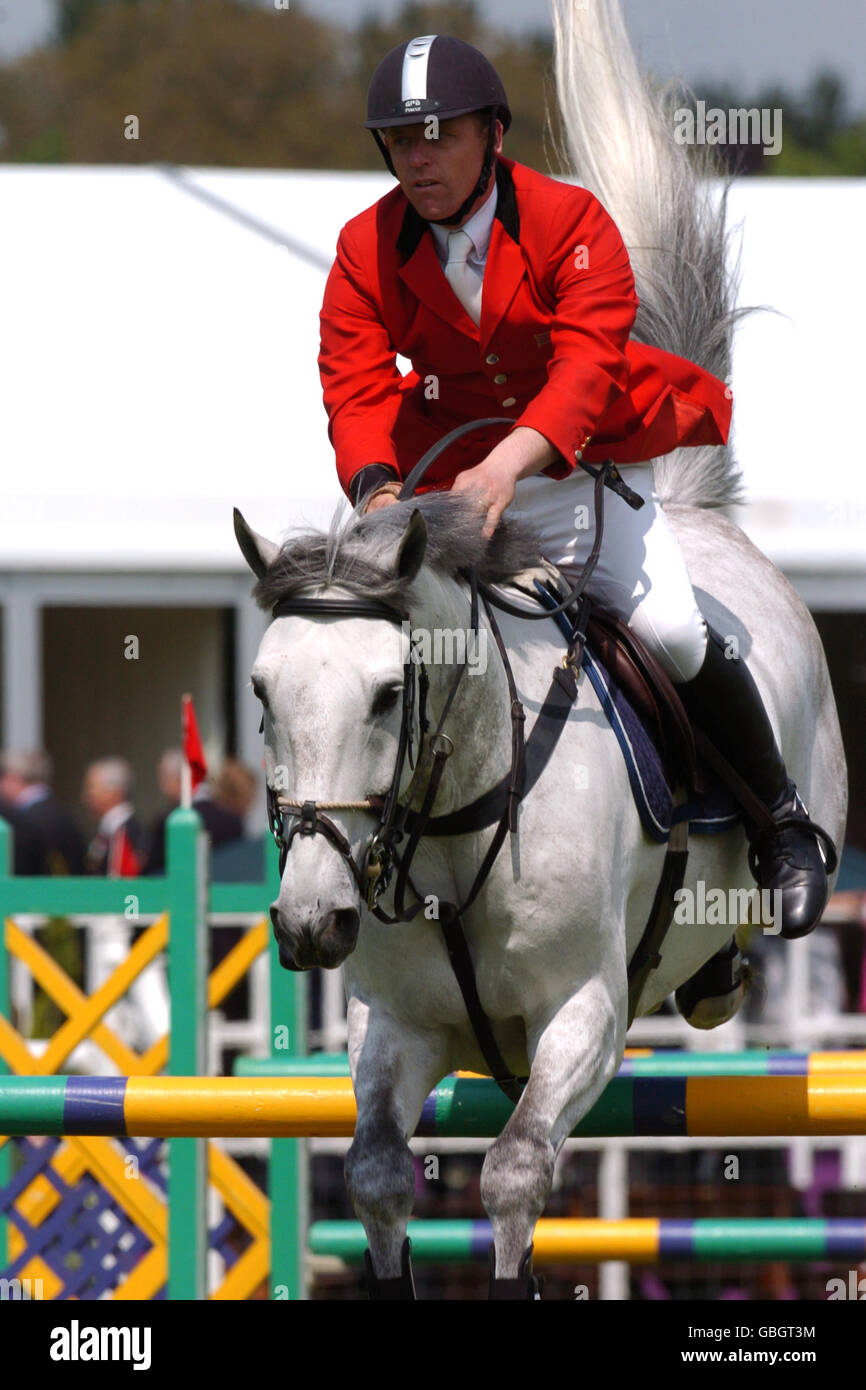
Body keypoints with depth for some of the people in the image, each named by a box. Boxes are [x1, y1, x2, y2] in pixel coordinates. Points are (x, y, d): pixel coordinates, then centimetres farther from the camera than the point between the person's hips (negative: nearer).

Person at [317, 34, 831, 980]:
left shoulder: (569, 222, -16)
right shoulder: (367, 251, -7)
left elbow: (589, 363, -29)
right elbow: (355, 385, -15)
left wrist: (512, 460, -47)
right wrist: (377, 487, -36)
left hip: (591, 467, -3)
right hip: (453, 486, 3)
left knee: (667, 630, -22)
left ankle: (777, 821, 2)